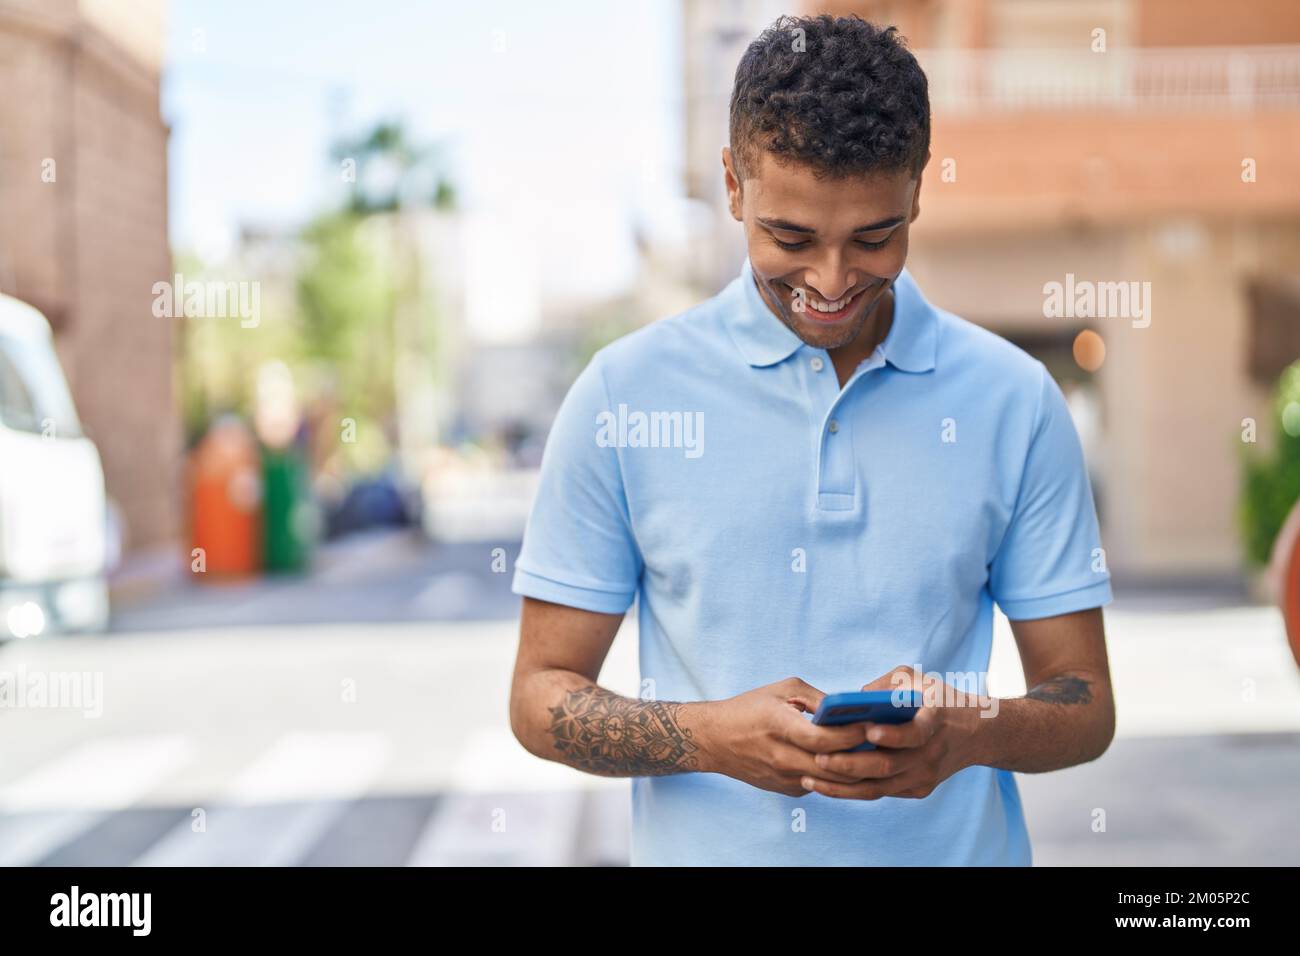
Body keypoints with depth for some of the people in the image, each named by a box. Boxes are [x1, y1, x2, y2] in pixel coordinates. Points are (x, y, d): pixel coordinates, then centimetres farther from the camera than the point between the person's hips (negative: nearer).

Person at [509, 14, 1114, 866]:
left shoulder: (1015, 402, -2)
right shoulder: (623, 396, -4)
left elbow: (1086, 707, 2)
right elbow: (542, 697, -2)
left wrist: (968, 735, -18)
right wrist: (711, 735, -19)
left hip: (952, 846, 0)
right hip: (704, 847, 1)